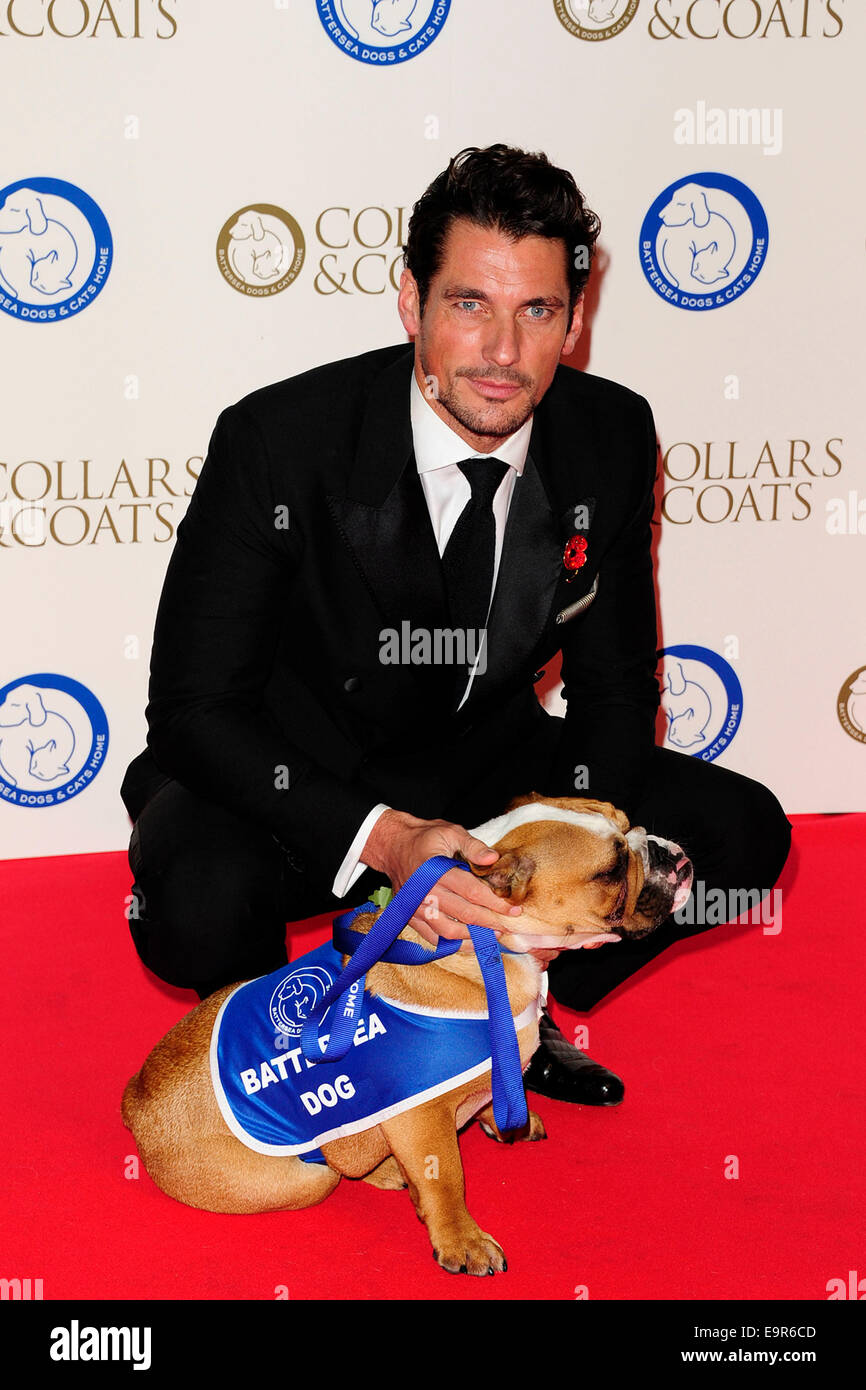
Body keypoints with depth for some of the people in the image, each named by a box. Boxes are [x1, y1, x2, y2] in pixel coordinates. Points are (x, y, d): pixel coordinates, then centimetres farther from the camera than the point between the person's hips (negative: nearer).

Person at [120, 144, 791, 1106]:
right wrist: (380, 837, -37)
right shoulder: (276, 442, -24)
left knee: (740, 832, -11)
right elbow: (195, 708, -22)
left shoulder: (612, 438, -11)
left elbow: (614, 683, 0)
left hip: (480, 771, 4)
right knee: (201, 904, -36)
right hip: (293, 783, -4)